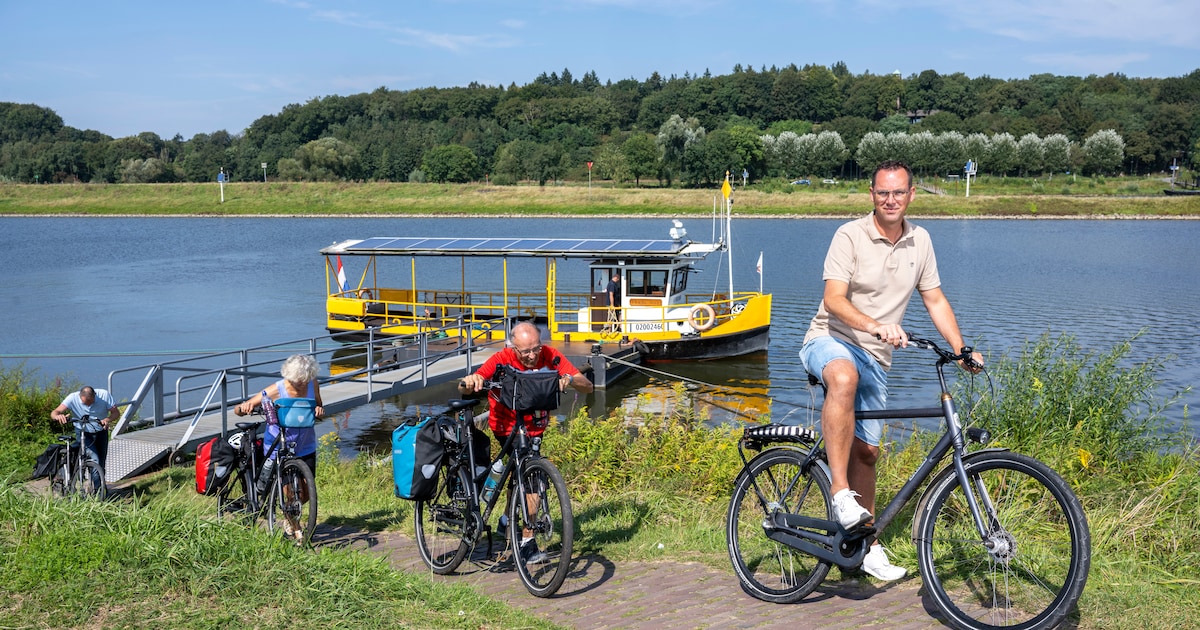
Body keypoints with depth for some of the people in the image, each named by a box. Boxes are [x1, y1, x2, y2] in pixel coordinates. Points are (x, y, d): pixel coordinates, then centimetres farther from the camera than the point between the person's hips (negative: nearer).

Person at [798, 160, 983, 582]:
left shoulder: (920, 241, 7)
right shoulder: (850, 236, -11)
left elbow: (934, 299, 14)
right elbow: (833, 299, -22)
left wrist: (962, 350, 3)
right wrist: (875, 325, -39)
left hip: (875, 358, 6)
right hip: (830, 341, -6)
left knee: (866, 450, 10)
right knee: (844, 378, -41)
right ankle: (840, 492, -39)